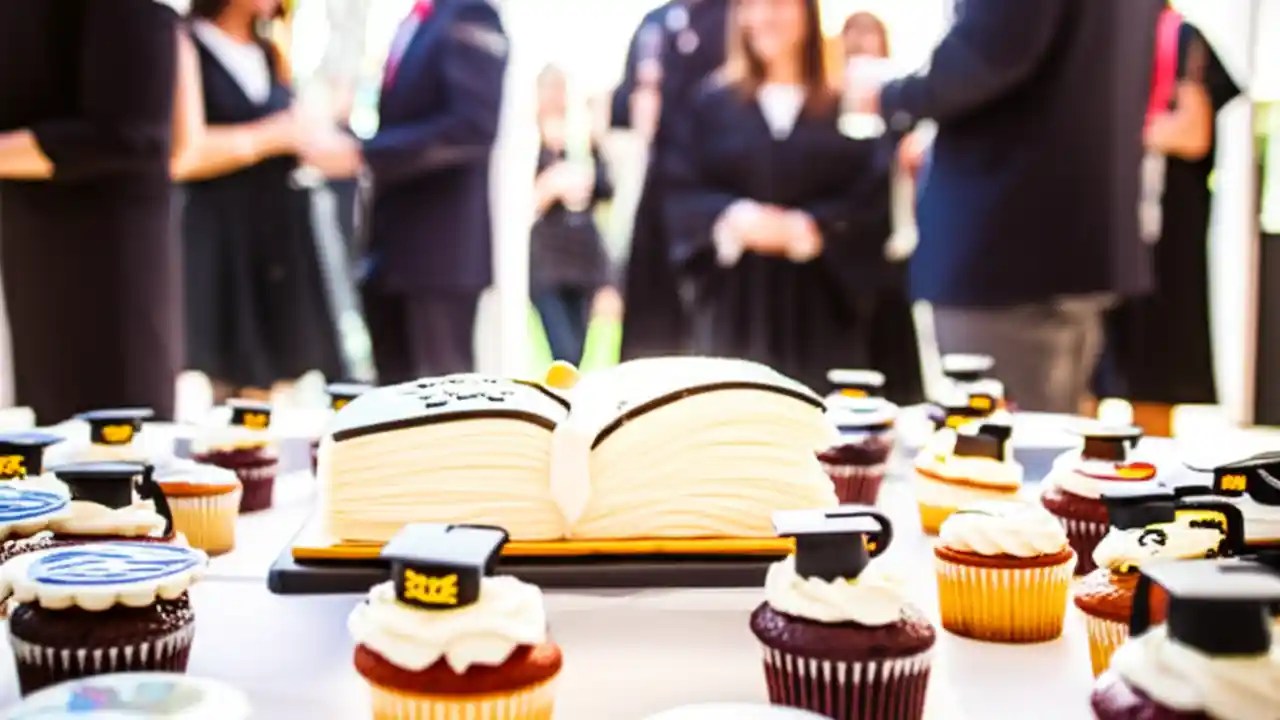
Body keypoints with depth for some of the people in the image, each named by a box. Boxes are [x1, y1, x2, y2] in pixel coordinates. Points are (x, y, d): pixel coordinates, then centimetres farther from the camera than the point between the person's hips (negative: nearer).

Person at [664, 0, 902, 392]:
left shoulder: (845, 107, 5)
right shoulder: (712, 103, 7)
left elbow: (872, 200, -2)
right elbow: (681, 192, 3)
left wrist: (805, 227, -15)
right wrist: (732, 216, -15)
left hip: (816, 304, 0)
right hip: (733, 301, 1)